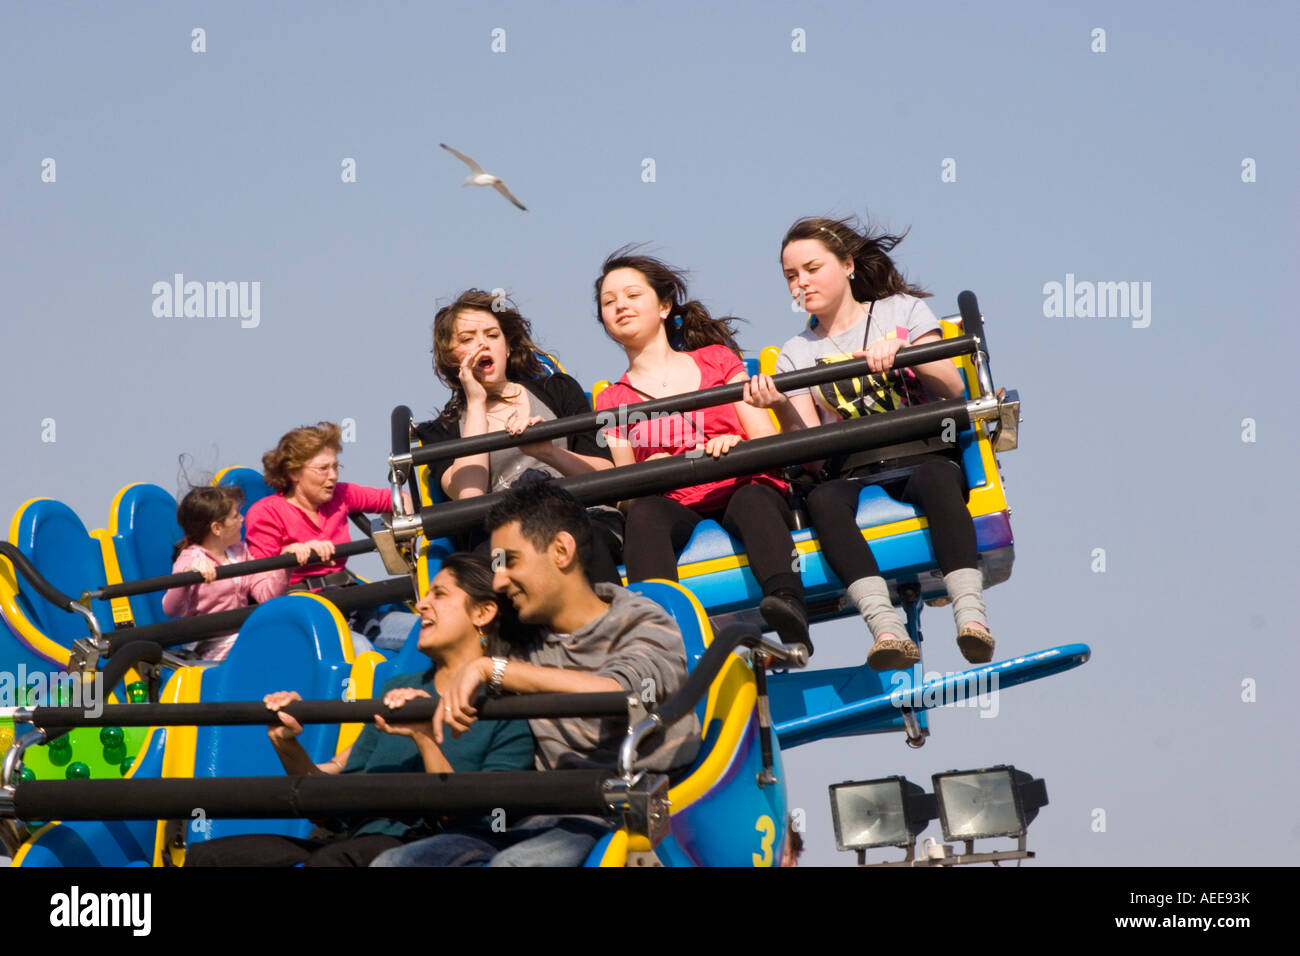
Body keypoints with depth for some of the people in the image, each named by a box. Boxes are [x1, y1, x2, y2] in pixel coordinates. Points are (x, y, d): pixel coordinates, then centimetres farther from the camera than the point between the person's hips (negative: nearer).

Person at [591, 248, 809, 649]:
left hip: (744, 489, -1)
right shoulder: (612, 401, 23)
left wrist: (737, 445, -14)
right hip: (677, 508, 1)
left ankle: (789, 609, -65)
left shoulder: (716, 360, 21)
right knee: (643, 513, -36)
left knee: (752, 499, -38)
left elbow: (770, 441, 9)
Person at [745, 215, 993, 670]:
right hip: (853, 473, 1)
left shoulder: (902, 311, 15)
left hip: (921, 456, -1)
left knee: (937, 478, -38)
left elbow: (952, 388, 2)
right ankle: (886, 629, -52)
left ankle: (971, 616, -52)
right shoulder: (797, 354, 18)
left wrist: (902, 351, -14)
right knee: (821, 499, -35)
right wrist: (781, 408, -15)